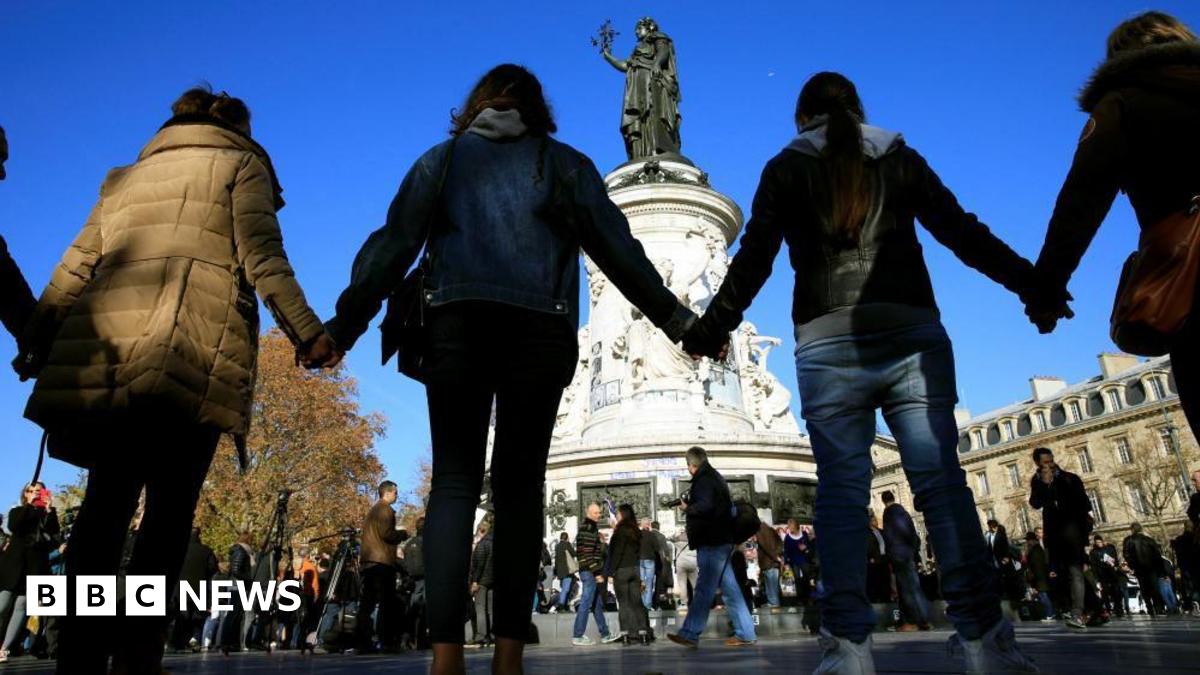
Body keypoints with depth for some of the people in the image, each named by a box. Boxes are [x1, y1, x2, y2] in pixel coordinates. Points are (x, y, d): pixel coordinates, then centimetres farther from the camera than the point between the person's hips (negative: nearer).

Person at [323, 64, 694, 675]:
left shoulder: (443, 158, 20)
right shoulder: (562, 162, 18)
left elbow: (392, 246, 10)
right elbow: (616, 247, 11)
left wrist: (342, 327, 10)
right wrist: (675, 319, 14)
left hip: (456, 326, 1)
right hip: (539, 331, 0)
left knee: (454, 480, -1)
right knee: (520, 483, 3)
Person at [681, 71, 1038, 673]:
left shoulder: (786, 168, 14)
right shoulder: (900, 158, 18)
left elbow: (754, 257, 5)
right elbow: (962, 231, 12)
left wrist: (712, 327, 9)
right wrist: (1032, 283, 18)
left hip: (827, 341, -1)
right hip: (912, 333, 2)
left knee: (841, 489, -3)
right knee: (942, 481, 0)